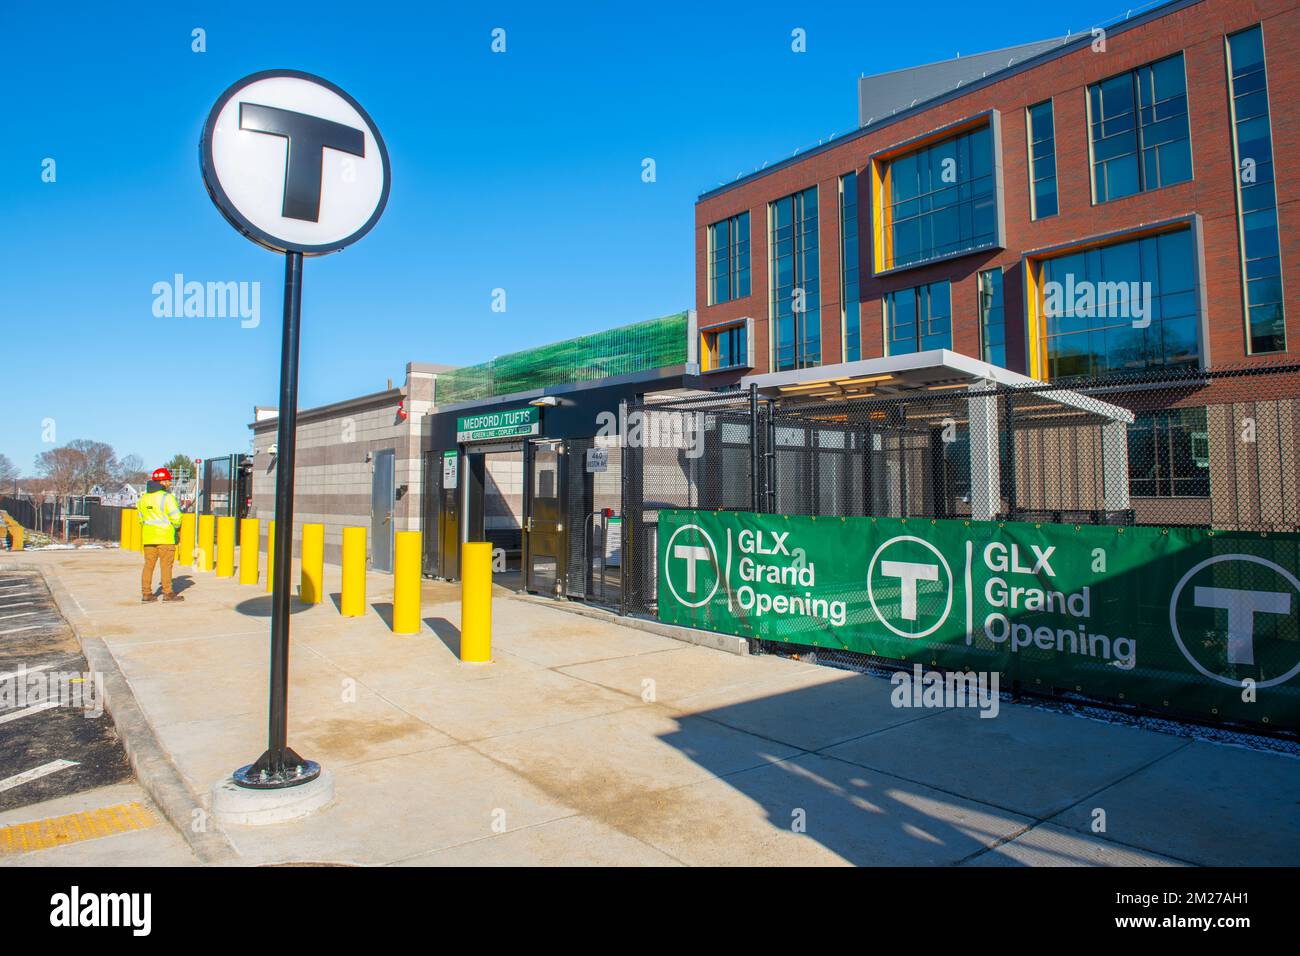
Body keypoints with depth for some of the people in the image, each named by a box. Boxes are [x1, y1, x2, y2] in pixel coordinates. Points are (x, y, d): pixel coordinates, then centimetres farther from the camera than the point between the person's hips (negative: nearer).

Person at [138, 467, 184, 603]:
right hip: (165, 536, -6)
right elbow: (176, 517, -14)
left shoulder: (144, 497, 11)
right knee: (166, 565, -1)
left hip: (148, 536, 7)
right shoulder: (167, 497, -12)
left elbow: (141, 518, 16)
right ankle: (168, 594, 3)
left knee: (149, 564, 10)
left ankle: (146, 593, 11)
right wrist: (176, 525, 6)